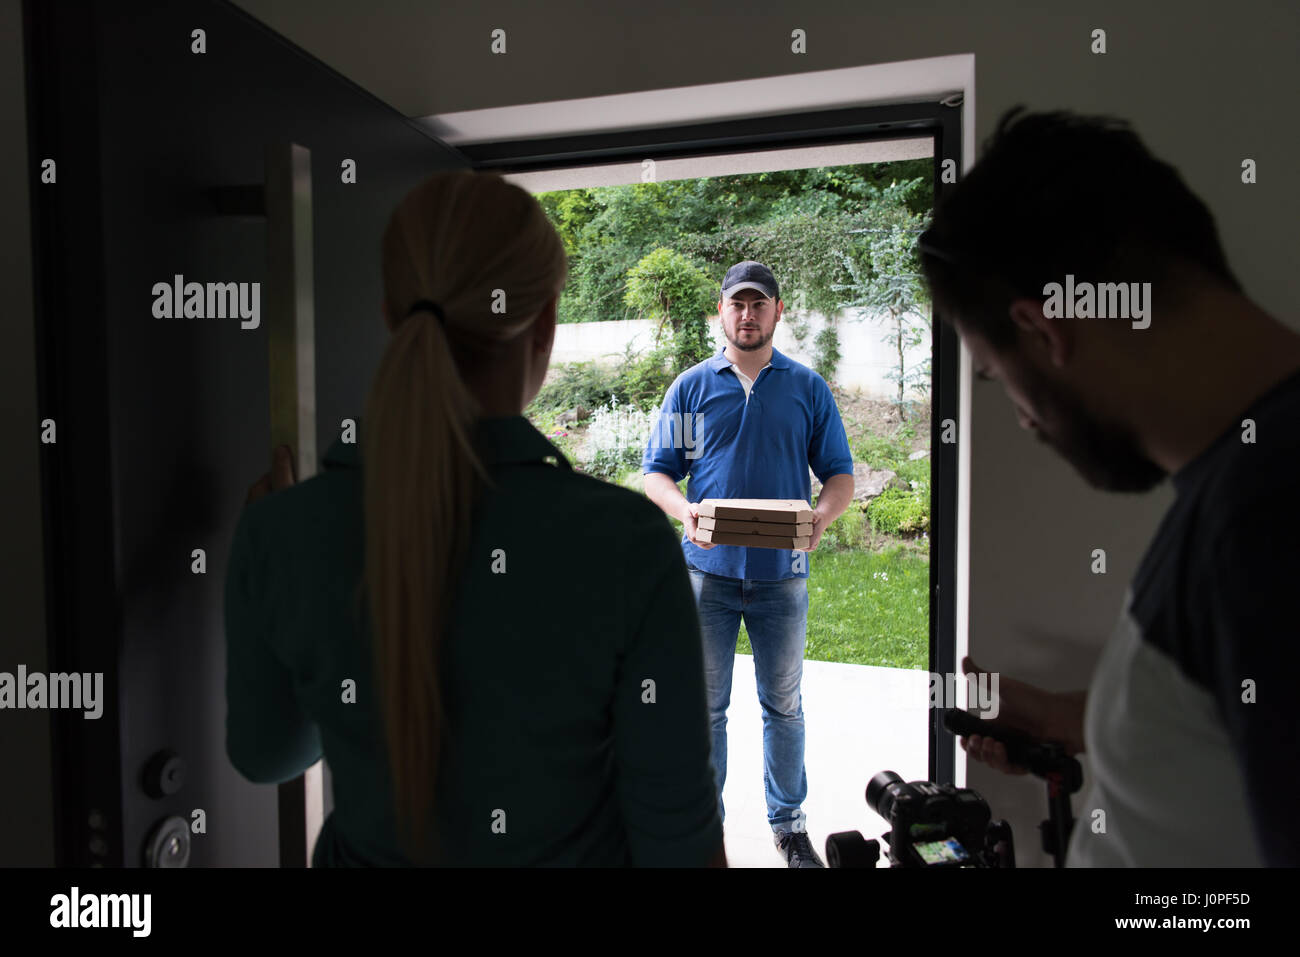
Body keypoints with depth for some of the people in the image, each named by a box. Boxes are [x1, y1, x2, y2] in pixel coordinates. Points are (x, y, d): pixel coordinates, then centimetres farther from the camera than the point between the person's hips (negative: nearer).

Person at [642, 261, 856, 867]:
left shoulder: (808, 388, 6)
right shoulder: (690, 386, 5)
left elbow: (840, 475, 6)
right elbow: (657, 471, 4)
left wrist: (821, 516, -16)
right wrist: (685, 511, -17)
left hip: (783, 572, 1)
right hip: (708, 569, 0)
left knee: (783, 704, 13)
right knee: (705, 706, 8)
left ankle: (789, 823, 30)